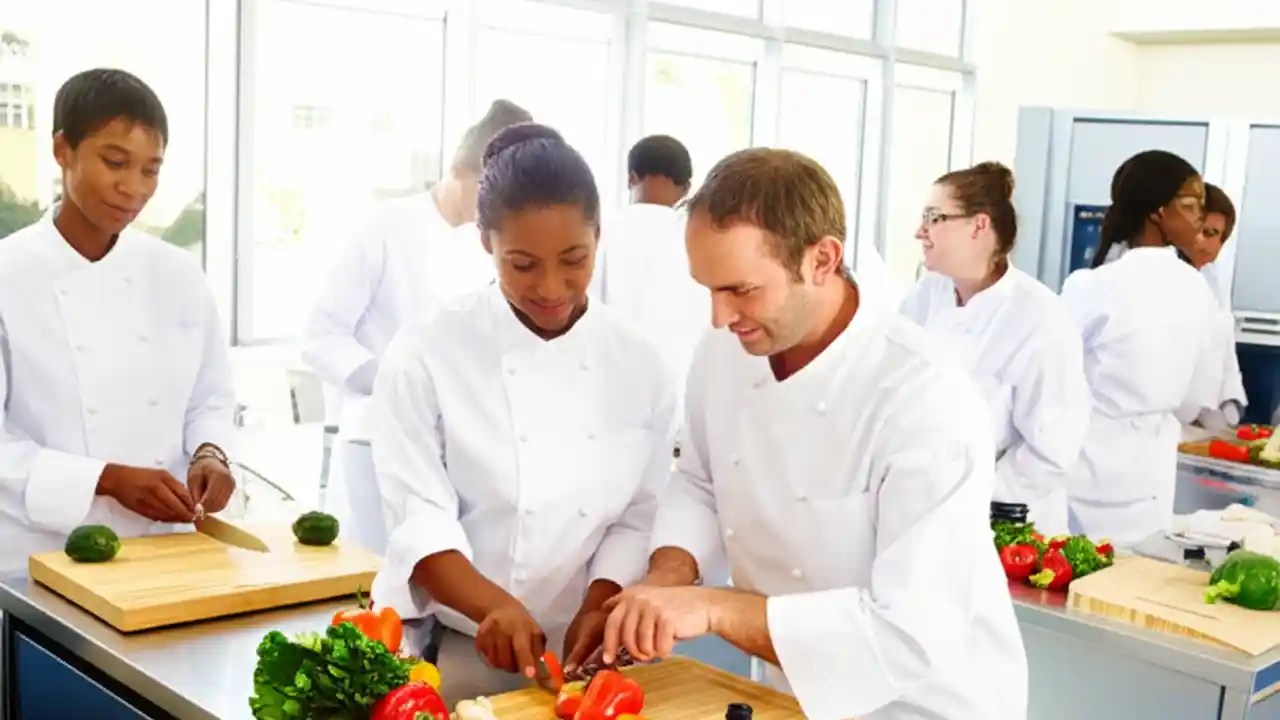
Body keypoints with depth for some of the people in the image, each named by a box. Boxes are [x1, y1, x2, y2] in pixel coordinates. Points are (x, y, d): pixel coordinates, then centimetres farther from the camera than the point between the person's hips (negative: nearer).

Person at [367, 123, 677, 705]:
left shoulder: (638, 363, -2)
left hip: (585, 651, 3)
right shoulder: (425, 354, -11)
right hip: (453, 654, -2)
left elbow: (639, 517, 0)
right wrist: (492, 605, -29)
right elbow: (418, 516, -15)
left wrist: (600, 605, -16)